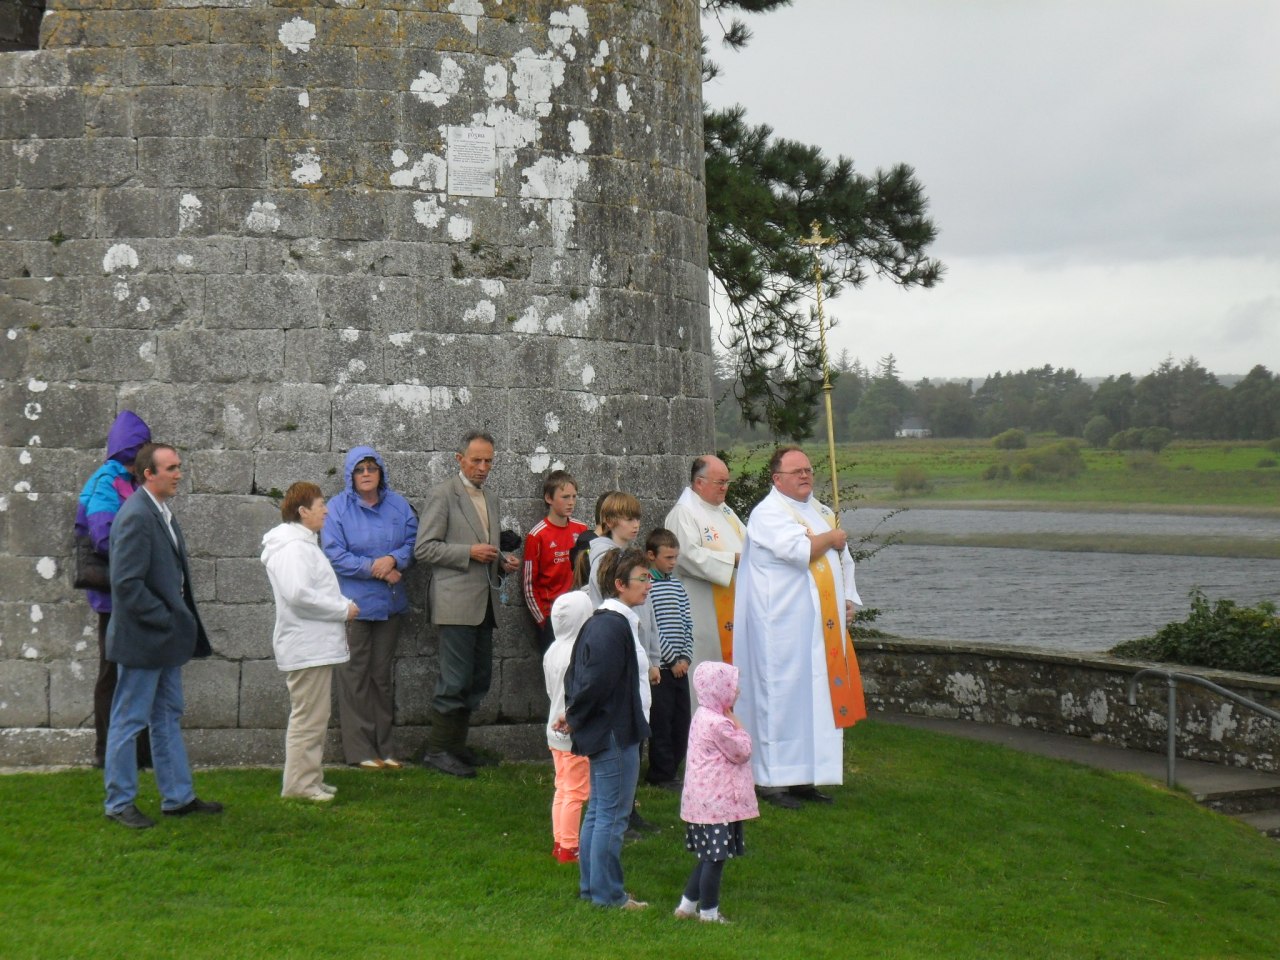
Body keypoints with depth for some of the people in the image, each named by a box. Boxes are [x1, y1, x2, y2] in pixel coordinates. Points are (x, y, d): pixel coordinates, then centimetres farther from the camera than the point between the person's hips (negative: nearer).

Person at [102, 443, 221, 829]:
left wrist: (181, 621, 9)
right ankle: (120, 802, 13)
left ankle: (178, 797, 24)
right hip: (142, 638, -10)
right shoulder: (136, 517, -20)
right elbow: (127, 583, -25)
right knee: (129, 721, 2)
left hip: (166, 637, 10)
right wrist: (167, 620, -19)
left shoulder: (161, 513, 10)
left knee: (168, 717, 16)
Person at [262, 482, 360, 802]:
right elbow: (299, 594, -27)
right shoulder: (292, 547, -17)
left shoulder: (303, 544, 19)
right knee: (309, 717, -7)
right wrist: (343, 608, -18)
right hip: (306, 647, -11)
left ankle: (310, 778, 22)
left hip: (316, 645, 11)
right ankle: (299, 783, -3)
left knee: (313, 716, 15)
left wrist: (341, 606, 8)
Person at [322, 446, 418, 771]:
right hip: (353, 602, -4)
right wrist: (373, 568, -16)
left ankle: (383, 747, 16)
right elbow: (334, 555, -10)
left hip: (390, 603, 4)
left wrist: (394, 559, -15)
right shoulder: (338, 508, -6)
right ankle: (359, 750, 3)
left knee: (382, 673, 10)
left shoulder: (398, 505, 6)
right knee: (355, 674, -2)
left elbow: (413, 540, 5)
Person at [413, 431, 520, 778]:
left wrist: (503, 561, 8)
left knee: (479, 679, 10)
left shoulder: (491, 500, 19)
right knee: (456, 680, -8)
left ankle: (456, 745, 19)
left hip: (484, 603, 8)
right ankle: (437, 749, 1)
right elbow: (424, 548, -11)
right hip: (457, 602, -8)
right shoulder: (442, 495, -5)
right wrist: (469, 552, -18)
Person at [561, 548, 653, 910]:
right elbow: (598, 680, -23)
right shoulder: (614, 626, -21)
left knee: (598, 811, 16)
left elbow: (576, 674, 17)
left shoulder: (599, 622, 11)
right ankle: (607, 893, 6)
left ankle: (591, 886, 25)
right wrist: (575, 719, -11)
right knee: (612, 815, -2)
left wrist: (573, 715, 11)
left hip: (602, 733, 10)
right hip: (615, 733, -10)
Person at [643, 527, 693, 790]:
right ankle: (661, 775, 7)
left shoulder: (677, 585, 13)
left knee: (681, 722, 10)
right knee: (661, 723, -2)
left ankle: (670, 770, 20)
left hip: (679, 666, 7)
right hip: (660, 667, -7)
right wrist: (672, 660, -12)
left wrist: (685, 657, 1)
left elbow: (687, 624, 14)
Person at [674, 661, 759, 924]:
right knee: (714, 859, -1)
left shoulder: (703, 716, 13)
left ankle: (687, 906, 23)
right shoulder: (718, 723, -20)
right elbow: (742, 752, -12)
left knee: (708, 857, 18)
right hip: (717, 802, -11)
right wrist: (738, 726, -6)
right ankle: (709, 913, 7)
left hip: (704, 800, 11)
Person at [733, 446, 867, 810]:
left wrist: (848, 599, 9)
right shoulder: (768, 514, -9)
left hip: (823, 624, 8)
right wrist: (830, 538, -5)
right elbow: (799, 551, -24)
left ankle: (803, 776, 14)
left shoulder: (821, 511, 18)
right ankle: (772, 780, -2)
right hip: (784, 625, -8)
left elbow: (842, 558, 24)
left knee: (818, 696, 8)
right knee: (783, 697, -7)